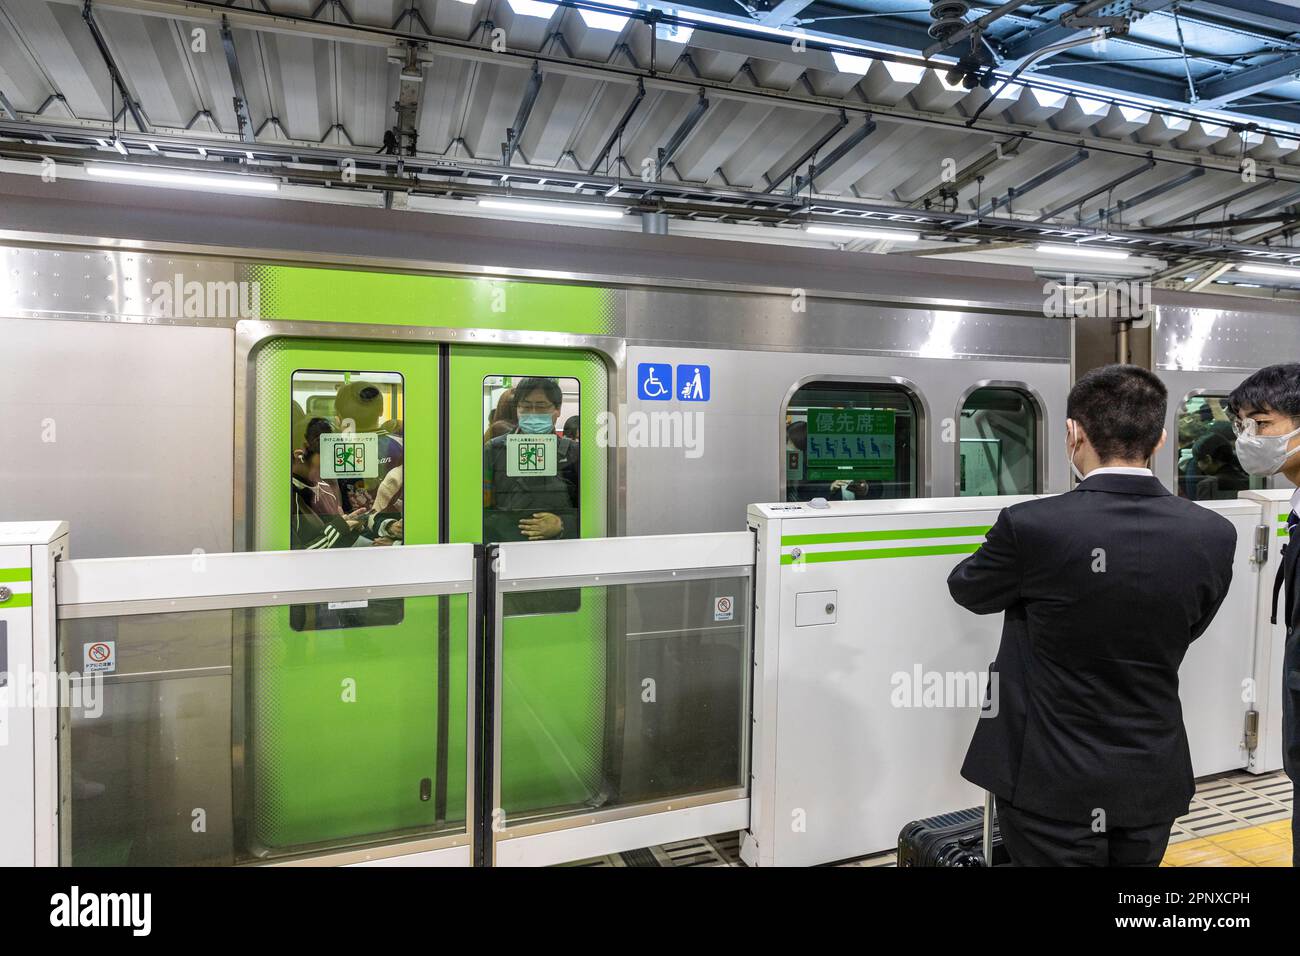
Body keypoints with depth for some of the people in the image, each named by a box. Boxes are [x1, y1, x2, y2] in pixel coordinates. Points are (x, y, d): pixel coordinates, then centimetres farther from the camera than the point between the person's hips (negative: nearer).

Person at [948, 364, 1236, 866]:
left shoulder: (1031, 525, -22)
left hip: (1053, 786, -4)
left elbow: (966, 589, -2)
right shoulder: (1214, 535, -9)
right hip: (1153, 785, 4)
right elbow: (1187, 629, 8)